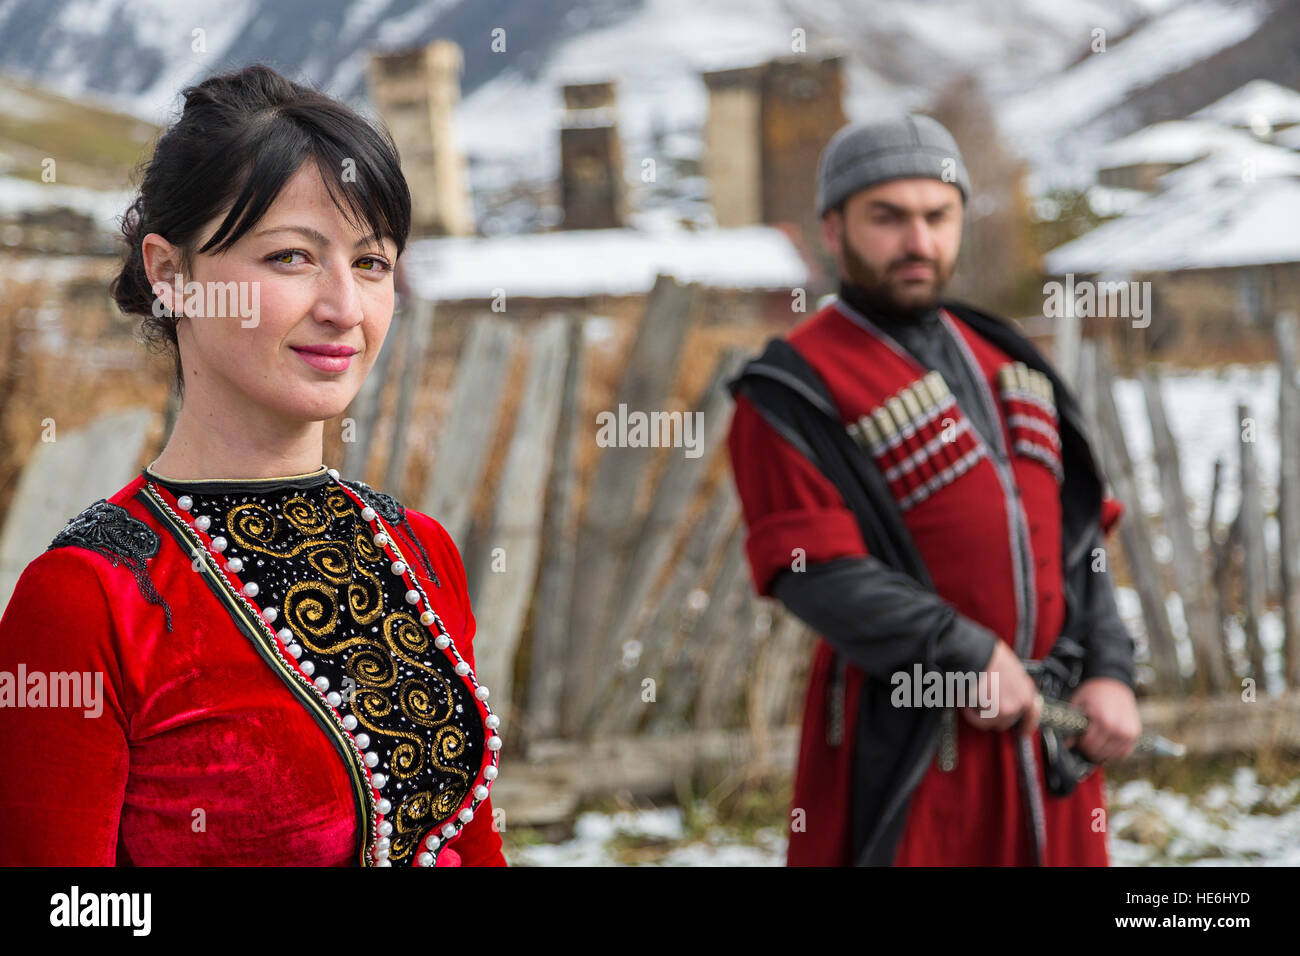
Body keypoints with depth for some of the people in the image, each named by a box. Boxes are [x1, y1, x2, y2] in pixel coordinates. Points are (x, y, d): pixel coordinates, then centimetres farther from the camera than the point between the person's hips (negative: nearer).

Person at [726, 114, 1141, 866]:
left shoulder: (1006, 362, 15)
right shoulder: (795, 388, -6)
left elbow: (1077, 537, 15)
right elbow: (814, 572, -16)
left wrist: (1107, 672, 2)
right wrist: (971, 658, -18)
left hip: (1048, 724, 7)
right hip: (905, 743, -6)